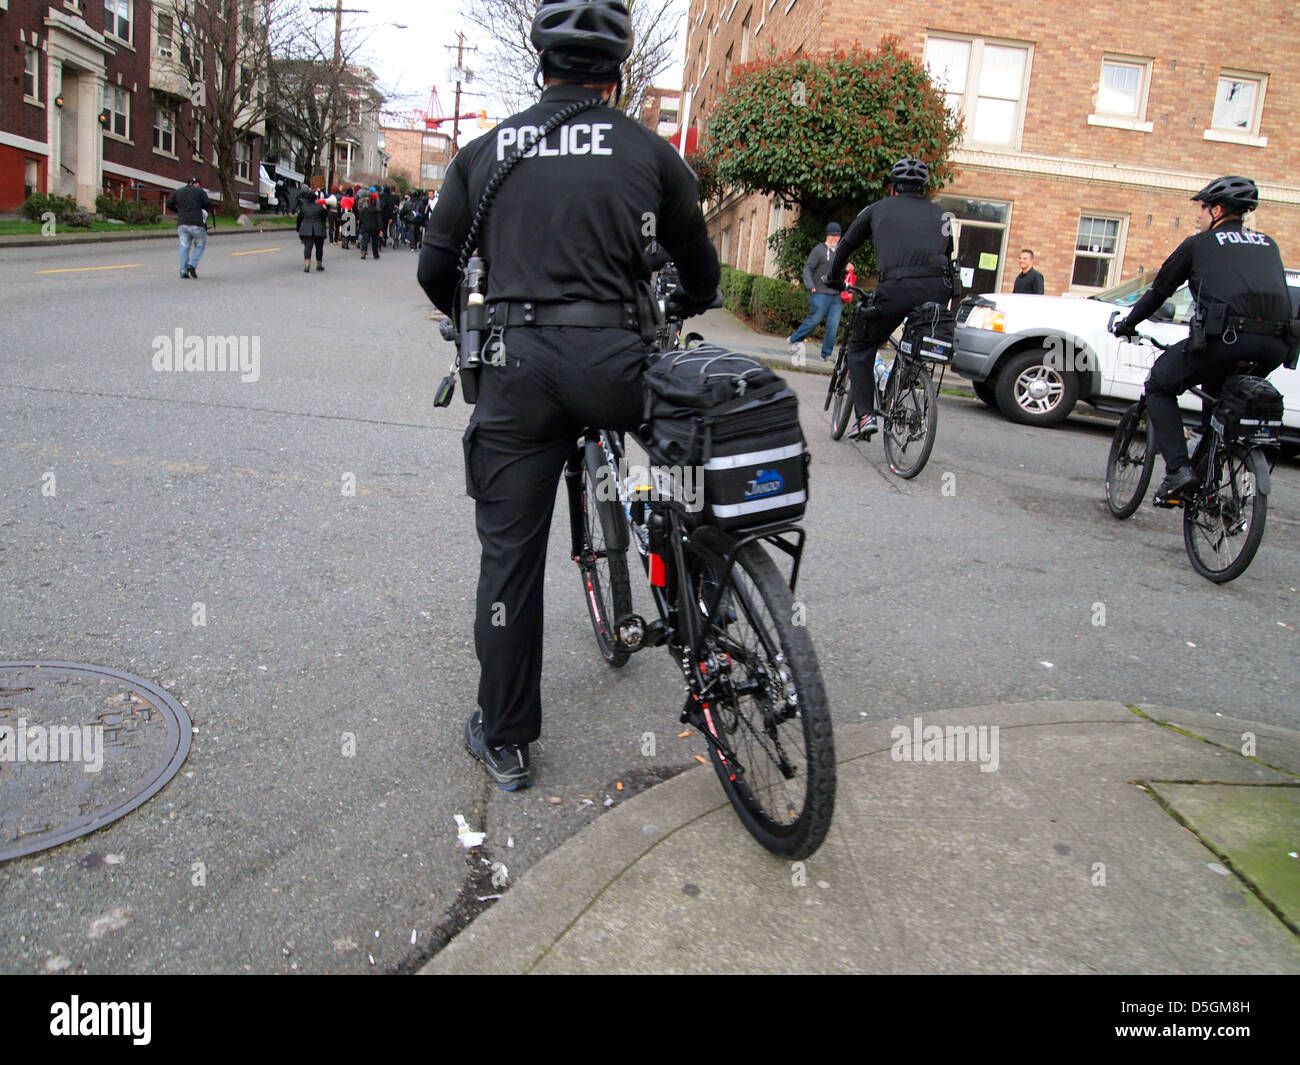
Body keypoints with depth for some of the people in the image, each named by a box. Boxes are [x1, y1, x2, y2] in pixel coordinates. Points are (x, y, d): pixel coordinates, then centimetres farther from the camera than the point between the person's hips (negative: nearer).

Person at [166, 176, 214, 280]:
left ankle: (183, 271, 1)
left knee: (184, 247, 6)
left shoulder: (178, 191, 15)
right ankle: (192, 264, -5)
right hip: (196, 223, -4)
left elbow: (169, 204, 15)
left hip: (182, 223, 4)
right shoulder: (199, 191, 4)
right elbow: (208, 205, 0)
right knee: (200, 244, 11)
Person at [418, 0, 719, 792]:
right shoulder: (649, 151, 9)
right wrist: (677, 312, 38)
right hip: (613, 363, -1)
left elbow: (436, 270, 16)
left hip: (517, 368, 2)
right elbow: (702, 272, 16)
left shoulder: (487, 150, 14)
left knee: (510, 555, 10)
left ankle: (504, 741, 21)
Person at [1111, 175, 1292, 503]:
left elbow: (1159, 290, 21)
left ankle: (1178, 469, -3)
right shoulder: (1268, 244, 28)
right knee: (1218, 393, 32)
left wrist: (1127, 325, 35)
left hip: (1224, 336, -5)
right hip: (1274, 346, 5)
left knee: (1159, 387, 14)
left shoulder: (1200, 243, 16)